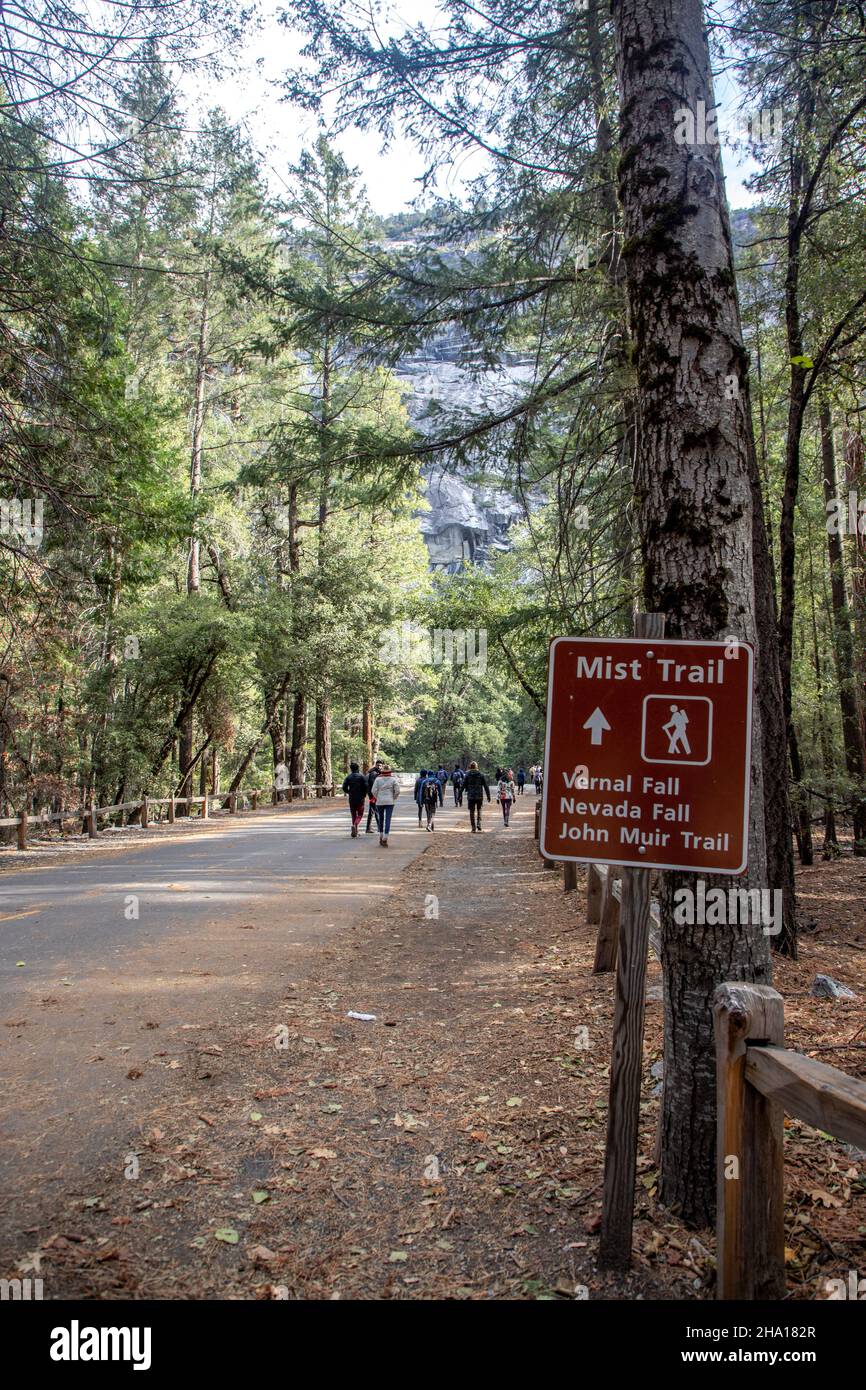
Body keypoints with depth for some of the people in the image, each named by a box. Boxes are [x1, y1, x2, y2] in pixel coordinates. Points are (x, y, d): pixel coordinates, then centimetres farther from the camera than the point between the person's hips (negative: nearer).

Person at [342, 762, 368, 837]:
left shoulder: (348, 777, 3)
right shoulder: (361, 776, -4)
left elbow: (344, 787, -3)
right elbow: (365, 786, -12)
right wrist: (364, 795, 2)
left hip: (351, 799, 3)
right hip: (360, 798, -3)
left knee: (353, 815, 12)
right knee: (360, 814, 5)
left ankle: (355, 833, 11)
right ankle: (355, 825, -24)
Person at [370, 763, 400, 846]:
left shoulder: (378, 779, -2)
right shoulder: (393, 779, -3)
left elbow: (374, 791, -6)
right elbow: (397, 791, -7)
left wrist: (377, 798, 11)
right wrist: (393, 798, 9)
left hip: (379, 802, 1)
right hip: (390, 802, -1)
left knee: (380, 819, 16)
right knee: (388, 820, -3)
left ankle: (381, 837, 22)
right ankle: (385, 839, -12)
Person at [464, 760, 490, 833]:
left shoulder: (467, 775, -2)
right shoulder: (481, 775, 0)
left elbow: (464, 785, -2)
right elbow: (486, 785, 1)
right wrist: (488, 795, 7)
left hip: (470, 796, -1)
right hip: (479, 796, 1)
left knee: (471, 811, 7)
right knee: (479, 810, 17)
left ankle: (473, 827, 6)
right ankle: (479, 823, -2)